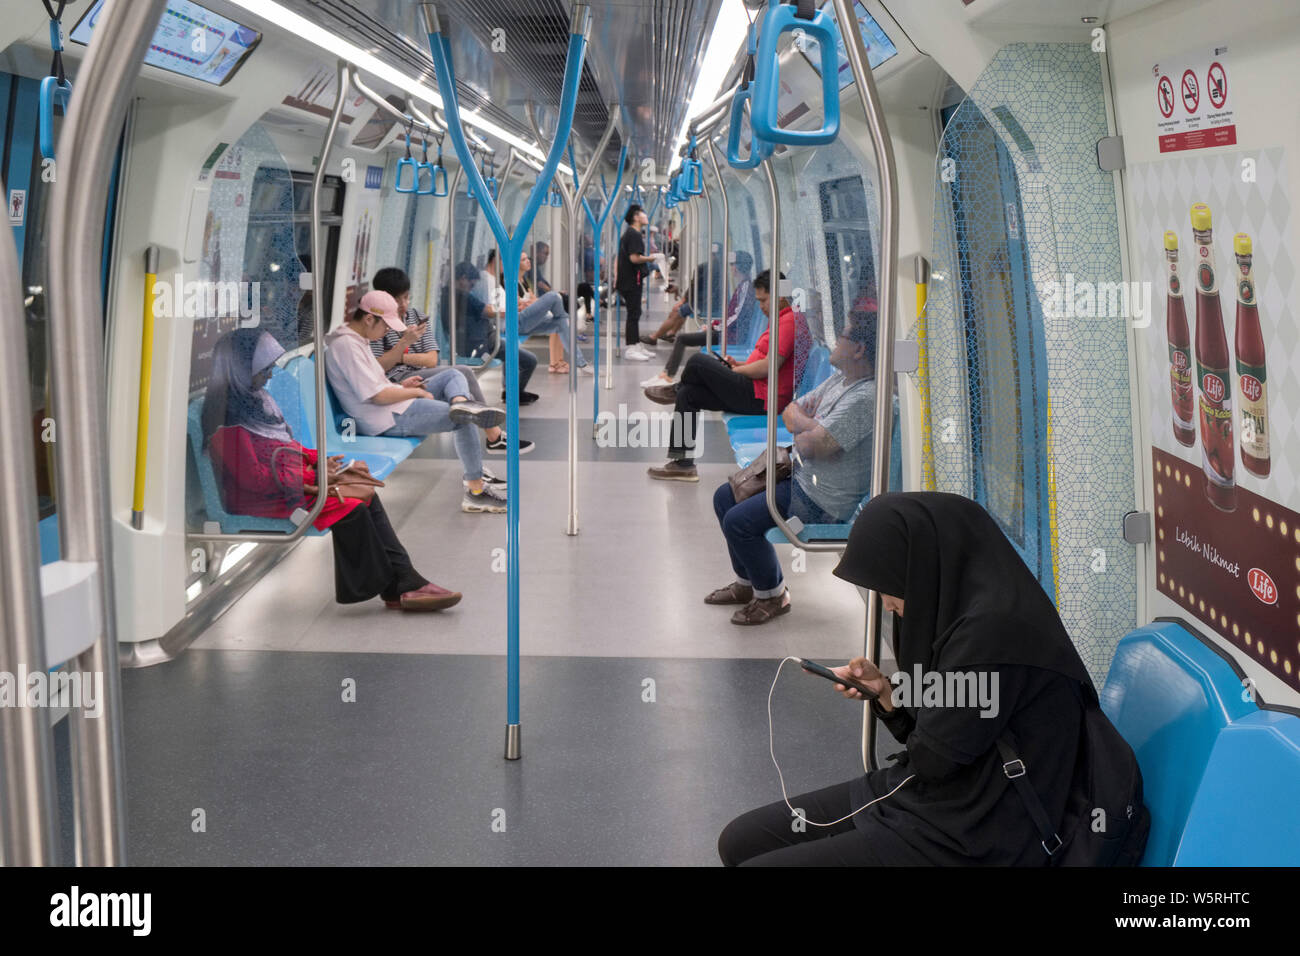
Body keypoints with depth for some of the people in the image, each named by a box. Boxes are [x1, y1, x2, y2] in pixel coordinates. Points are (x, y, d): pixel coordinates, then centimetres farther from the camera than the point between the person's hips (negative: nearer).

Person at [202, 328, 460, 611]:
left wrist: (317, 460, 3)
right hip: (262, 500, -9)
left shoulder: (254, 398, 12)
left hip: (291, 479, 9)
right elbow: (255, 478, -20)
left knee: (367, 496, -7)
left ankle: (405, 582, -13)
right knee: (347, 507, -22)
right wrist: (311, 477, -15)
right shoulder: (228, 415, -18)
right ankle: (394, 587, -7)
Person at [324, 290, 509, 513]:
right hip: (387, 421, -11)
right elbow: (377, 395, -22)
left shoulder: (356, 339, 16)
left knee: (453, 375, 10)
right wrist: (417, 392, -8)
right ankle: (475, 491, -9)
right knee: (463, 421, -12)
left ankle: (461, 403, -27)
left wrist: (401, 386, 10)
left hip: (395, 409, 11)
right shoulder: (346, 345, -17)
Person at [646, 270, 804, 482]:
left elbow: (768, 368, -22)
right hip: (757, 395, 11)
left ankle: (675, 390, 18)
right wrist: (739, 364, 11)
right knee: (687, 394, 6)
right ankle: (682, 464, 4)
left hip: (759, 398, -11)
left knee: (698, 361, -16)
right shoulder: (783, 319, 20)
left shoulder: (789, 321, -15)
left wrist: (736, 370, -5)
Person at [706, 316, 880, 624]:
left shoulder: (865, 398, -26)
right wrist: (808, 424, -11)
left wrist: (801, 424, -7)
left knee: (738, 520, -18)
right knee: (725, 496, 14)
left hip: (824, 502, -11)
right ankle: (748, 582, 27)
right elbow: (790, 412, 12)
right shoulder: (839, 377, 7)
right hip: (800, 475, 11)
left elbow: (811, 445, -30)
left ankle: (772, 596, 4)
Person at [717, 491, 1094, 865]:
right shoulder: (963, 605, 6)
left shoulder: (995, 627, -25)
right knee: (739, 841, 8)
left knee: (755, 859, -12)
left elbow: (933, 755, -18)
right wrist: (884, 691, -2)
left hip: (956, 841, -10)